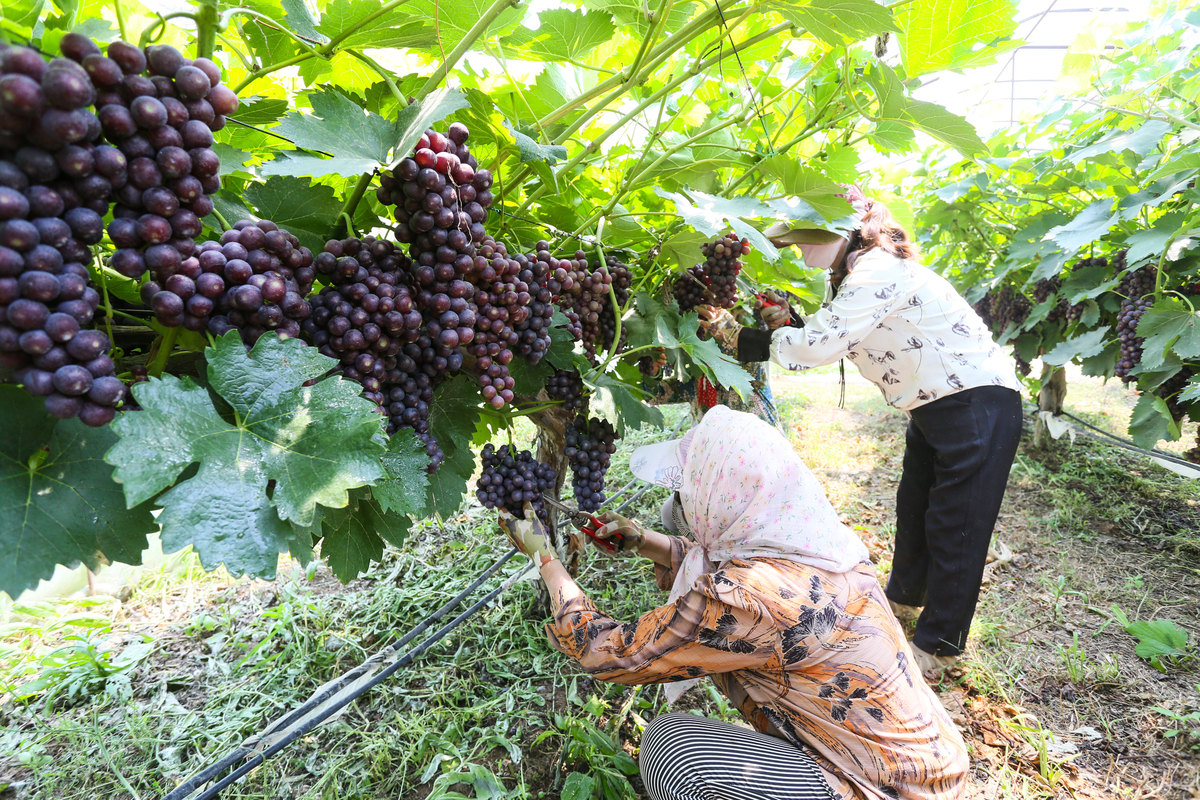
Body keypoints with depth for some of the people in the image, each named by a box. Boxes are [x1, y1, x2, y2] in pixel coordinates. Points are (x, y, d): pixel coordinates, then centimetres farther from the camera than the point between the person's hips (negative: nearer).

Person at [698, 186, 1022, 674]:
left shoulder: (880, 269, -24)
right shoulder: (854, 277, 8)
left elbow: (820, 345, -30)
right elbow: (822, 342, 7)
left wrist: (741, 336, -18)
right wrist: (737, 337, -3)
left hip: (978, 401, -10)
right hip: (933, 406, 10)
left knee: (954, 524, 0)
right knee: (913, 508, 20)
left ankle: (937, 645, 16)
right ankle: (904, 598, 42)